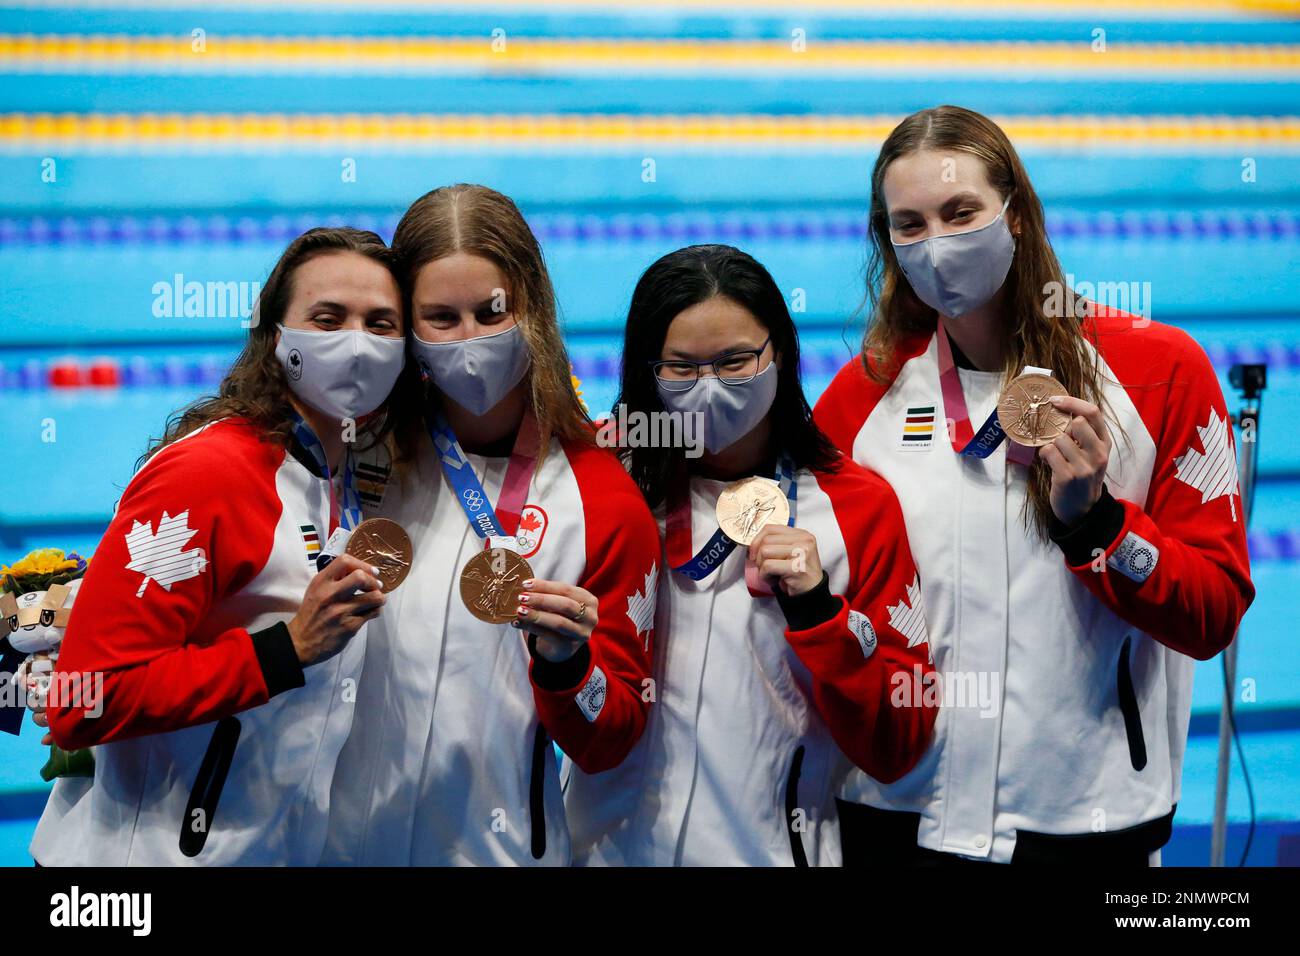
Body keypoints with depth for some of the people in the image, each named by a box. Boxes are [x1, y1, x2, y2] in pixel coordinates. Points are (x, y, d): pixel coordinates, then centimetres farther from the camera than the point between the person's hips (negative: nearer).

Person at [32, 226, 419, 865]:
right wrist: (289, 649, -27)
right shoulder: (210, 472, -20)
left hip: (280, 849, 8)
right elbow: (81, 705, -25)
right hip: (145, 854, -8)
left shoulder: (349, 489, 6)